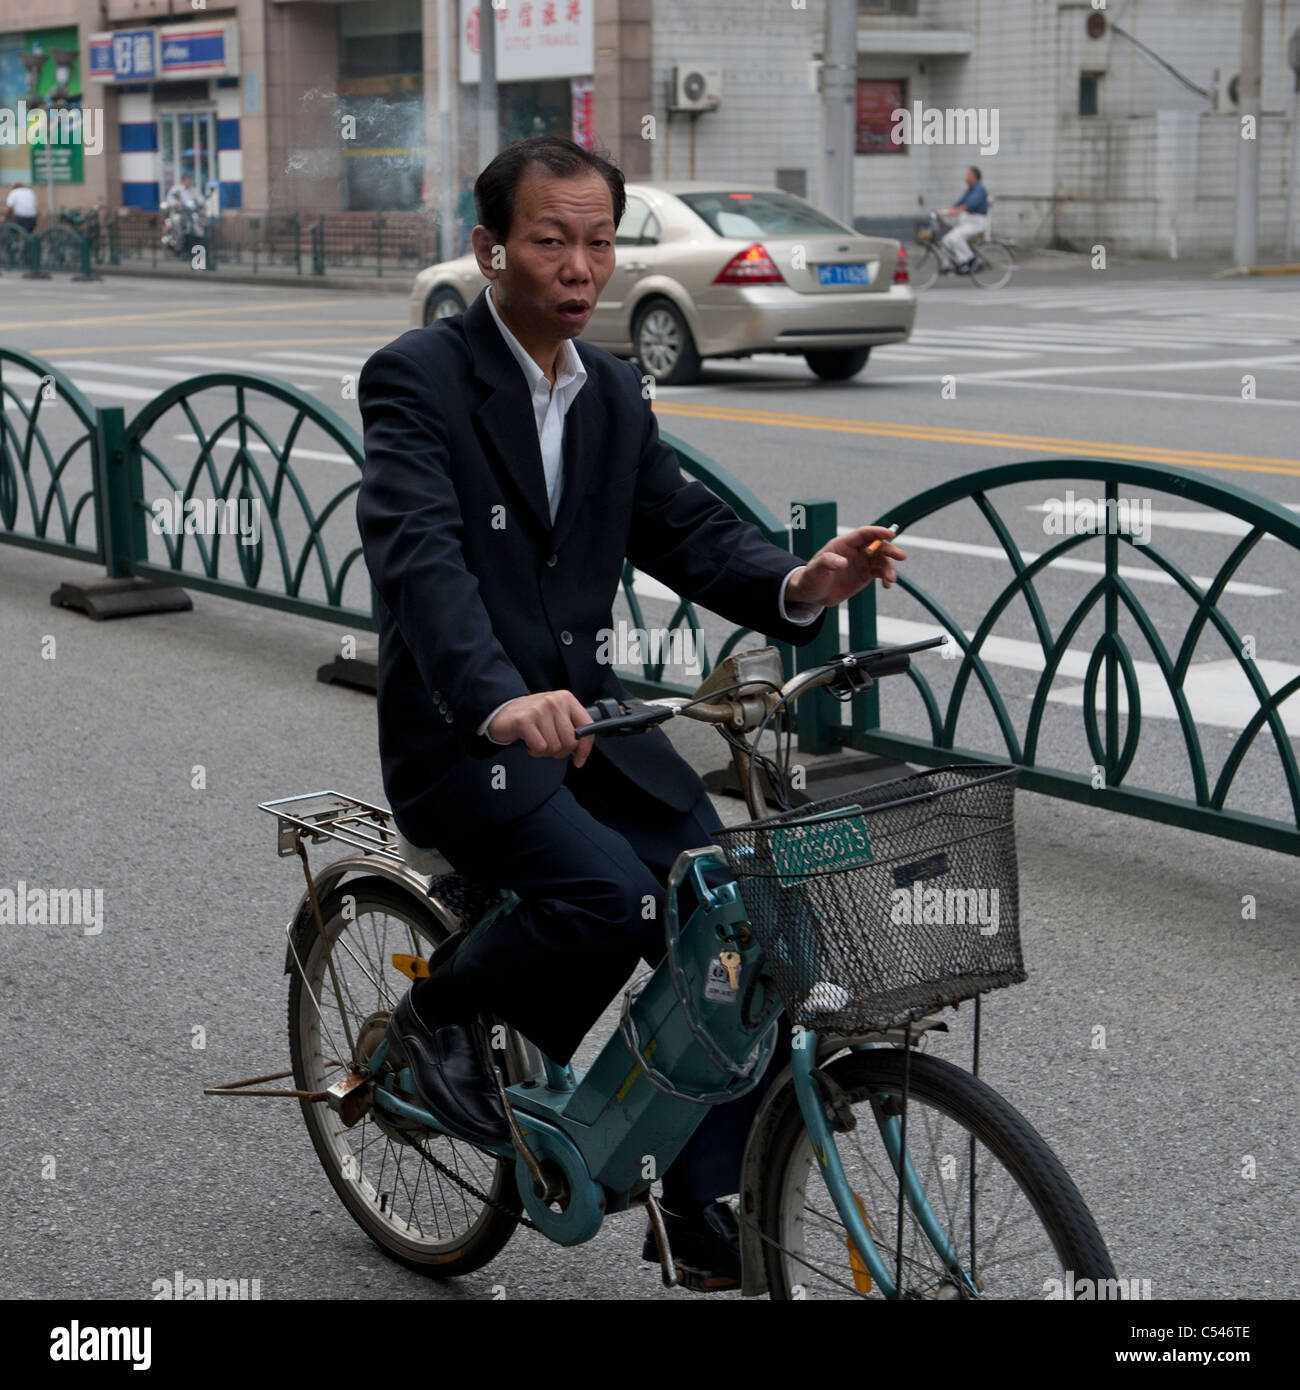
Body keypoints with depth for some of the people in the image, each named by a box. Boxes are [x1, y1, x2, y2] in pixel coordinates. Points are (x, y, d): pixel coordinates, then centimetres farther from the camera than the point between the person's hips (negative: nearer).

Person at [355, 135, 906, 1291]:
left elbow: (686, 528, 7)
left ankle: (702, 1211, 6)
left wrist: (798, 586, -16)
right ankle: (442, 1016, 1)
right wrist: (501, 704, -44)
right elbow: (419, 554, -26)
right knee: (610, 894, -29)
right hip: (461, 734, -6)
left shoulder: (615, 393, 11)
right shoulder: (418, 379, -11)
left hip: (588, 717, 6)